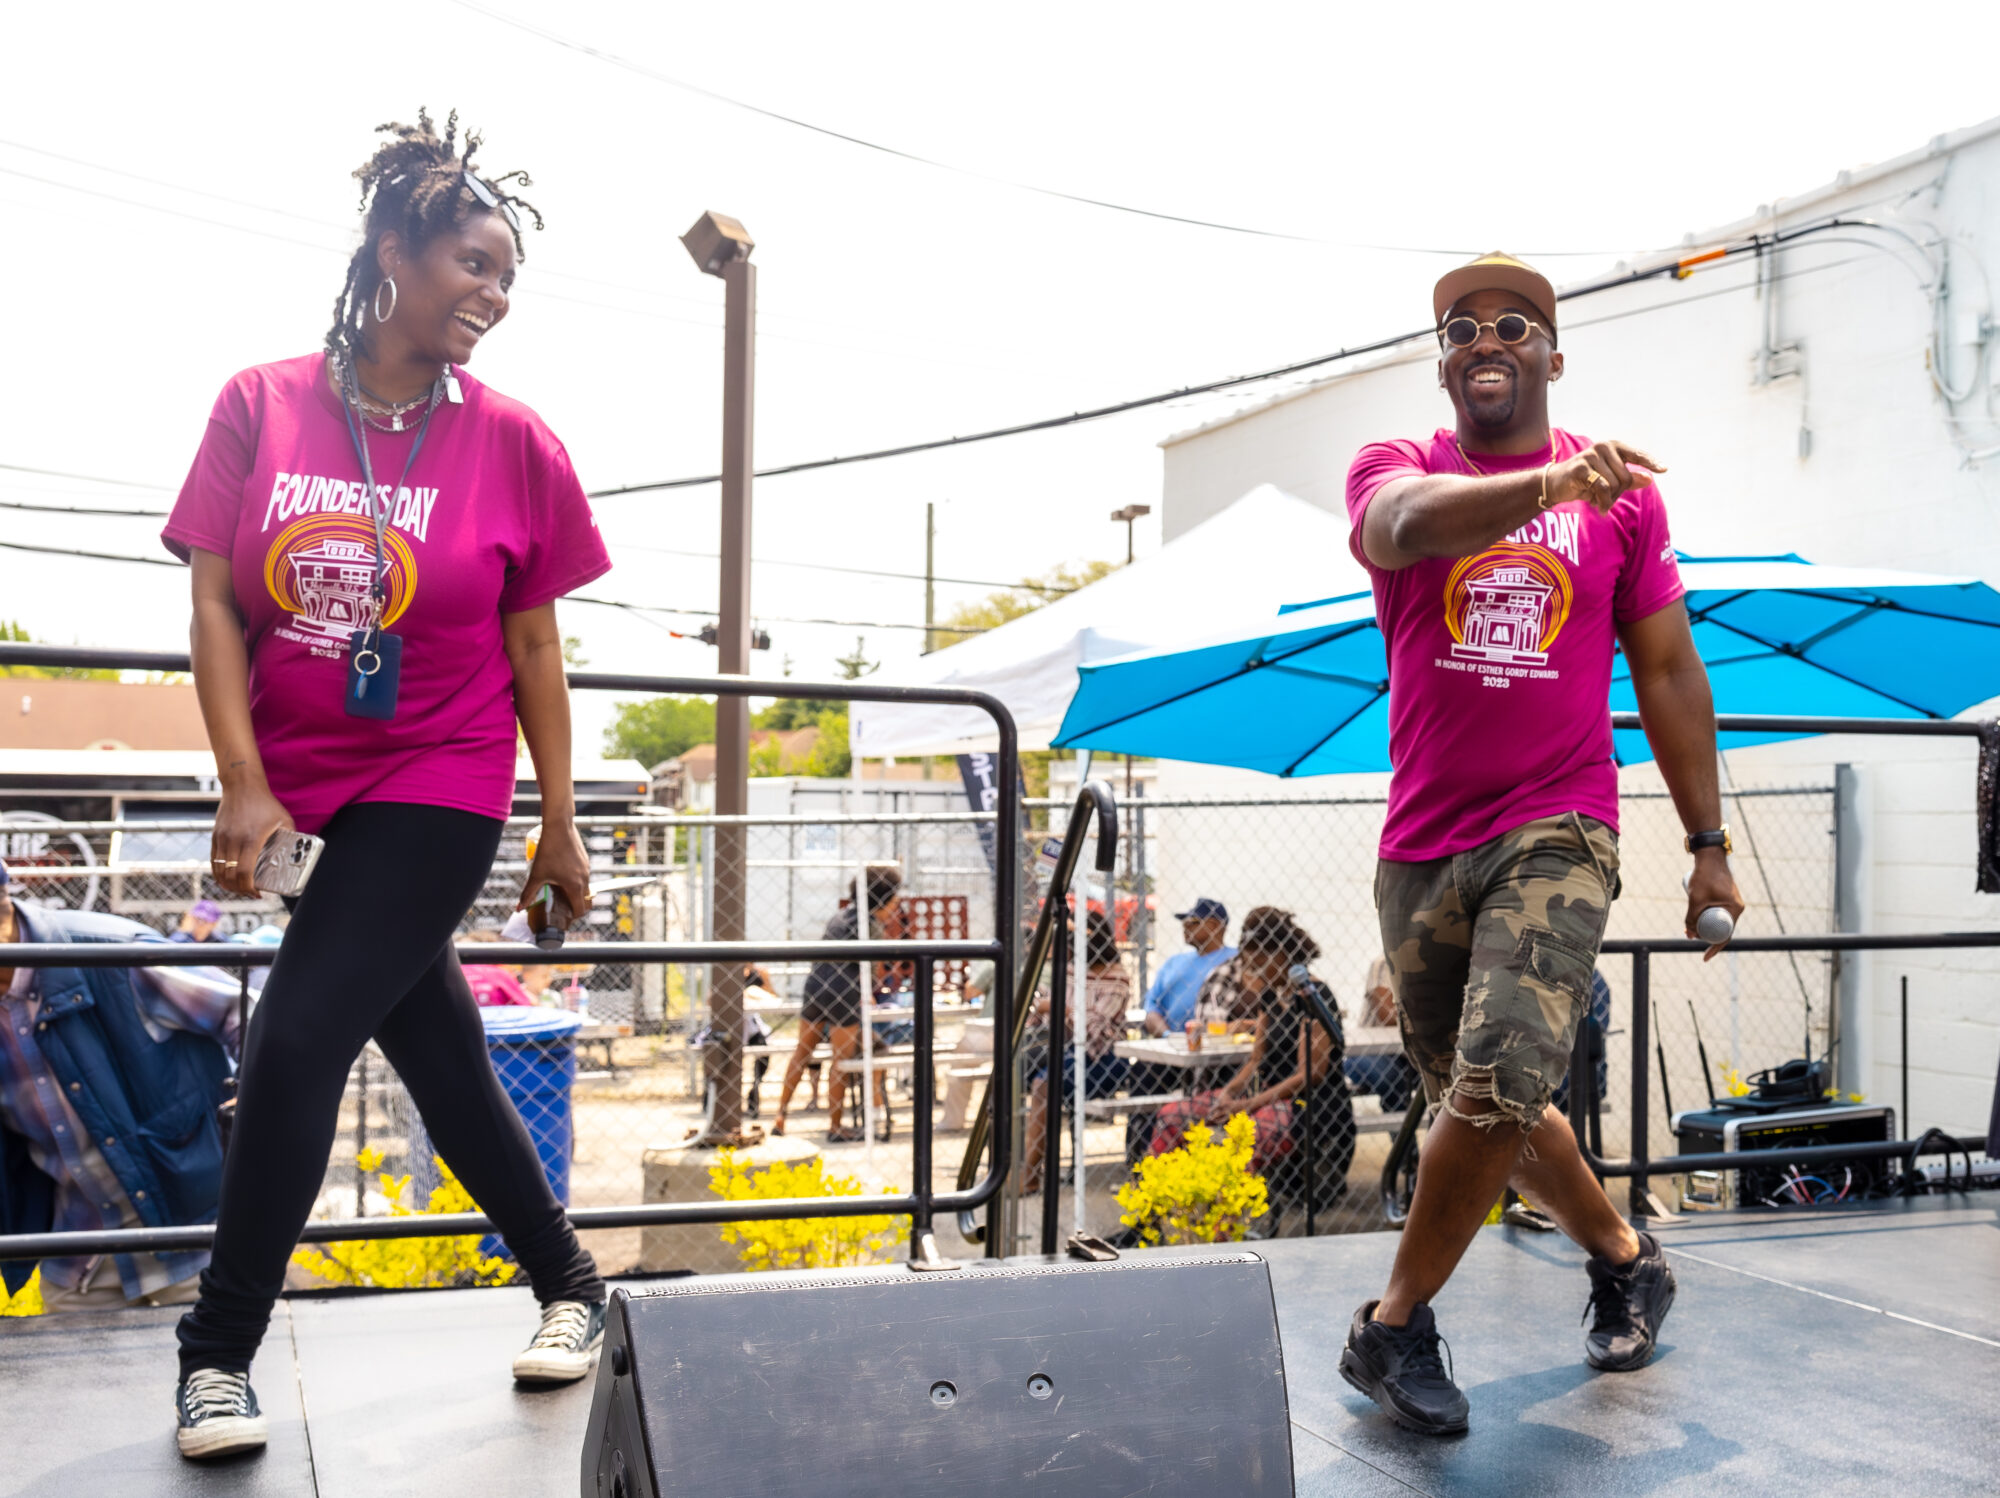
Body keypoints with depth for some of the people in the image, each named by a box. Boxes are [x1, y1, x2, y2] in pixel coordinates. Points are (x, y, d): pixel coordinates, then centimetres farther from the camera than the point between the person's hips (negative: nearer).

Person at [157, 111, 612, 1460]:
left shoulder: (510, 442, -5)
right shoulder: (262, 406, -3)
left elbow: (534, 647, 0)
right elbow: (215, 605, -3)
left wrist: (559, 826, 1)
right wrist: (246, 786, -10)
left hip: (438, 791, -3)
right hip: (301, 790, 3)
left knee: (295, 1044, -11)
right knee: (444, 1057, 12)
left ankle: (220, 1348, 7)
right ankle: (569, 1281, 32)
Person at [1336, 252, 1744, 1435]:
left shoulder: (1622, 492, 5)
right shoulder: (1395, 468, 4)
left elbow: (1669, 674, 10)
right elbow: (1405, 524, -22)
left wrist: (1709, 843, 9)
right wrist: (1554, 482, -40)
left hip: (1558, 835, -2)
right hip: (1423, 849, 2)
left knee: (1495, 1091, -17)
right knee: (1490, 1107, 13)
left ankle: (1395, 1326, 2)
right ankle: (1625, 1259, 38)